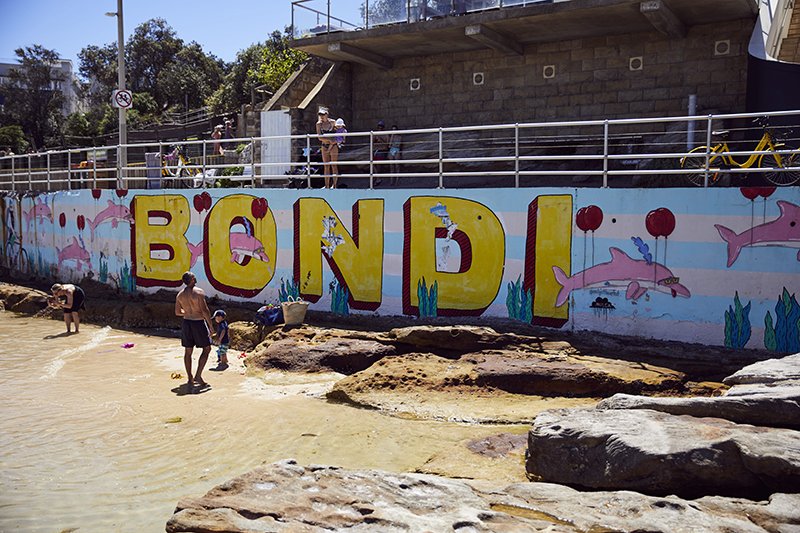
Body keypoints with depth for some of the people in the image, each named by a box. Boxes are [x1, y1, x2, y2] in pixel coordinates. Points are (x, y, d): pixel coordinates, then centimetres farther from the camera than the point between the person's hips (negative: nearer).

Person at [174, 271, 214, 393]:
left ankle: (190, 379, 15)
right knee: (207, 348, 8)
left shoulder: (180, 295, 4)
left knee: (188, 352, 11)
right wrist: (210, 324, -8)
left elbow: (177, 312, 10)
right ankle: (198, 376, 1)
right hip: (199, 322, -6)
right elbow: (205, 310, -17)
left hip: (186, 323, 6)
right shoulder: (198, 292, -14)